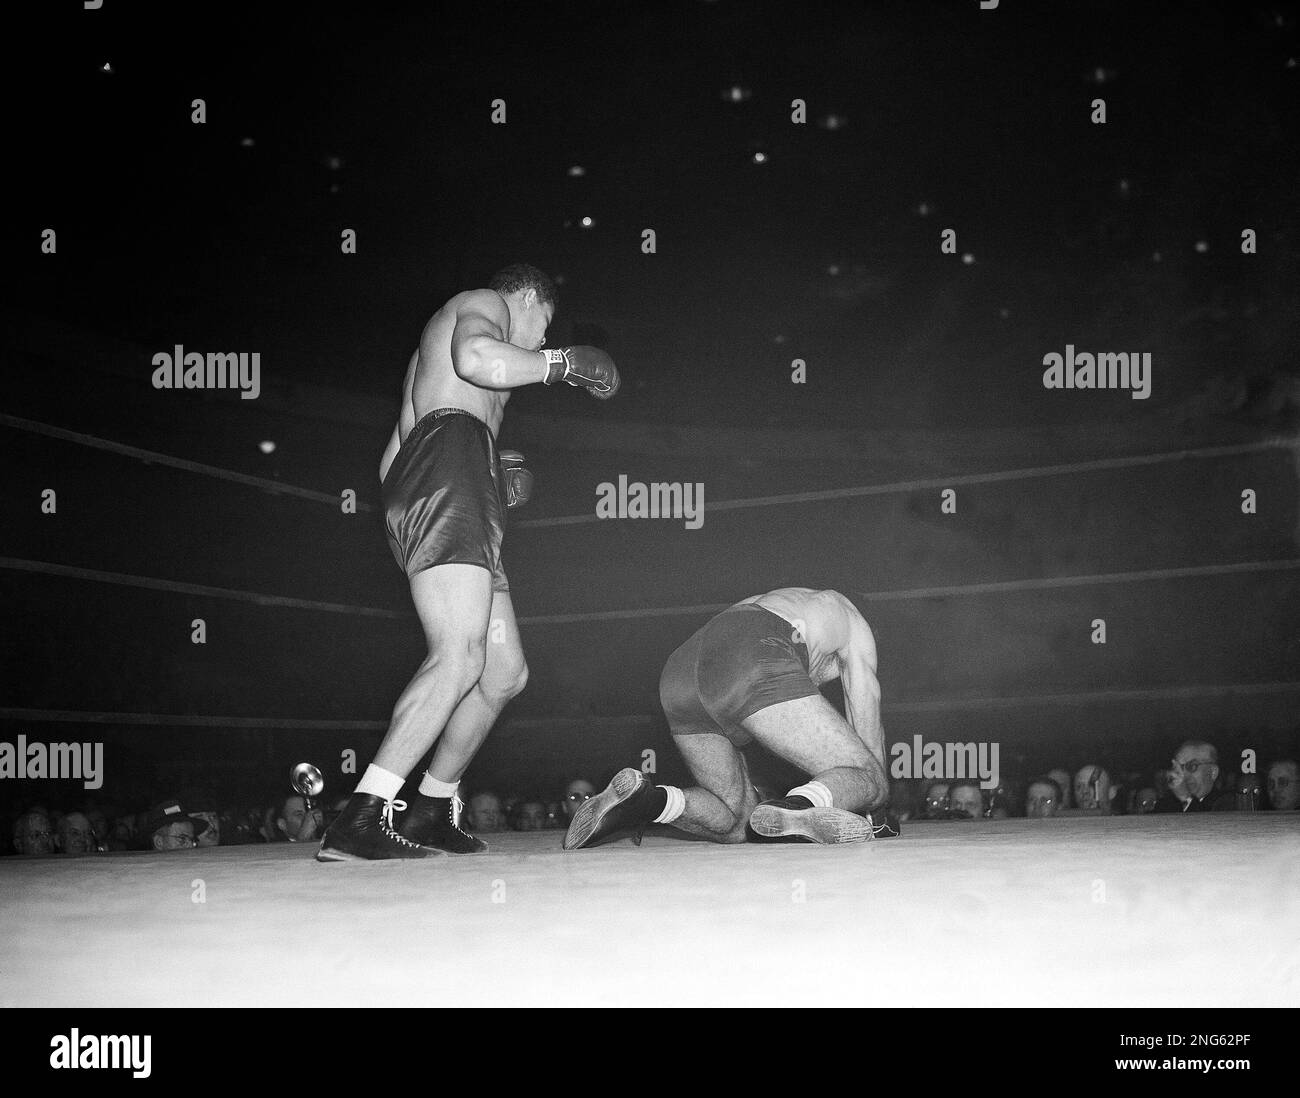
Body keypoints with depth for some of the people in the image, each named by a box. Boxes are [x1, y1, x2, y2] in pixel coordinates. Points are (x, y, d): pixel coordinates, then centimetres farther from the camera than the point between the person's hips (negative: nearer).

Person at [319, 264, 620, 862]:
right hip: (450, 461, -10)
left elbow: (390, 463, 35)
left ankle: (429, 813, 10)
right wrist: (562, 362, -3)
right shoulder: (486, 303, 11)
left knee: (505, 672, 8)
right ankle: (360, 820, -33)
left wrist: (493, 479, 41)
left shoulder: (429, 350, 40)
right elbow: (476, 357, -16)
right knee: (460, 657, -24)